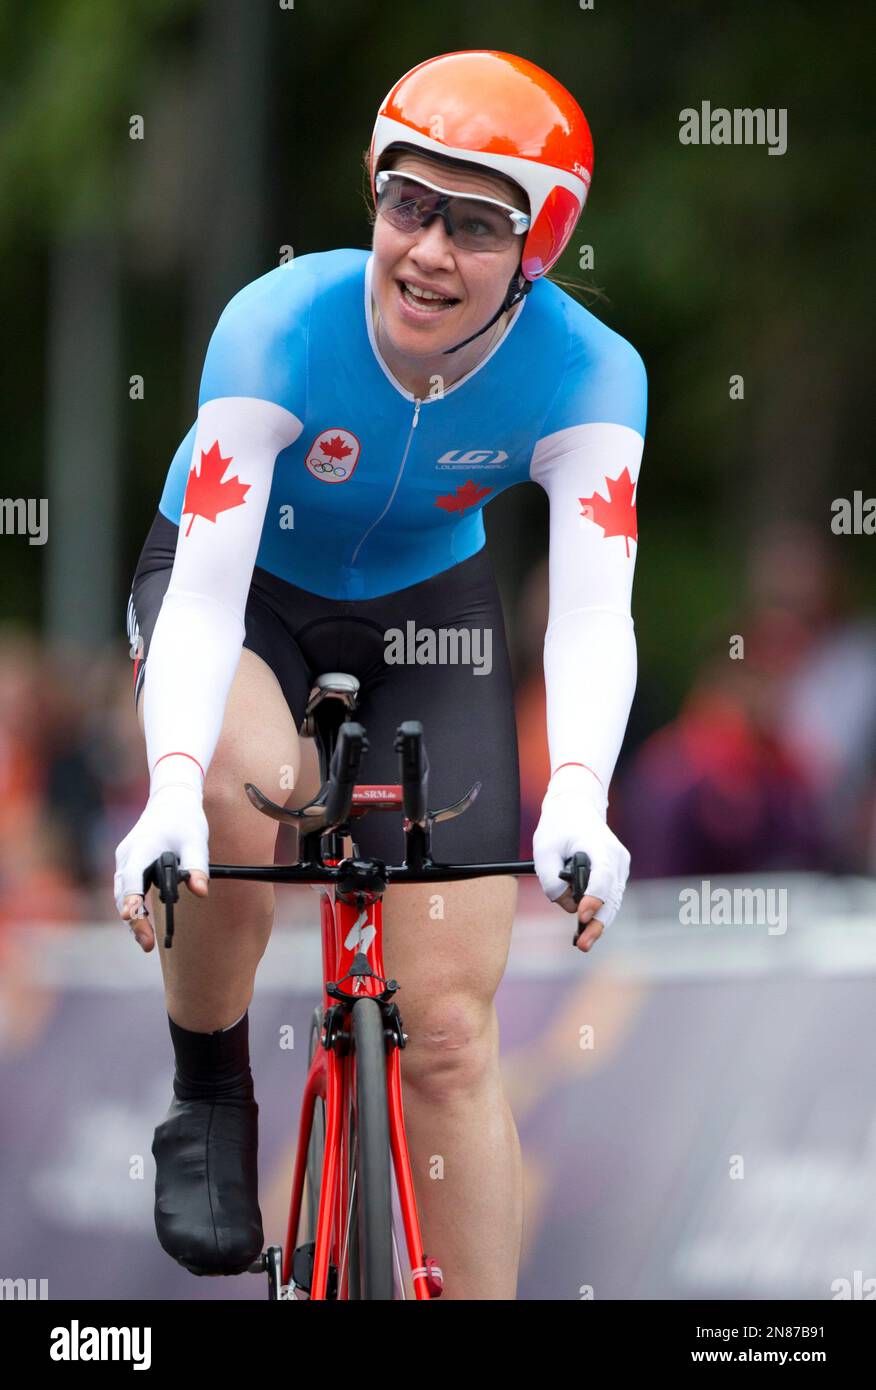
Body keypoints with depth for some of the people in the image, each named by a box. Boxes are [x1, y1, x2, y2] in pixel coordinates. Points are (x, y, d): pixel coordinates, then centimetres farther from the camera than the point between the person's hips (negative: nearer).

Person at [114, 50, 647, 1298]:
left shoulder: (587, 374, -28)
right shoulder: (282, 329, -33)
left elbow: (595, 611, -39)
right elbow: (206, 591, -40)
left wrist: (576, 802, -58)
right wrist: (171, 793, -57)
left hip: (428, 611, 2)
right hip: (242, 582, -2)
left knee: (452, 1033, -6)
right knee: (241, 797, -37)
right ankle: (208, 1102, -10)